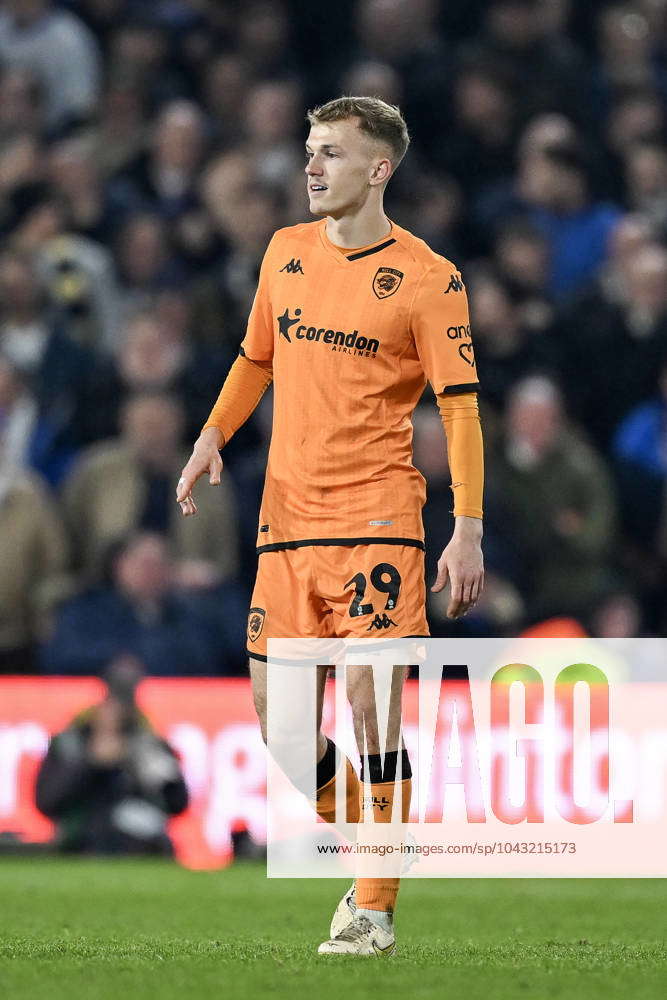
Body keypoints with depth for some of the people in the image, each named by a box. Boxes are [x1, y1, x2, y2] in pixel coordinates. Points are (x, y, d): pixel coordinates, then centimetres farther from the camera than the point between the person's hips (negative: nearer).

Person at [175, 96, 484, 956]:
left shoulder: (426, 279, -6)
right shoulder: (286, 252, 11)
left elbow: (460, 405, -7)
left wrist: (468, 530, -14)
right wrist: (214, 436, 7)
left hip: (376, 515, -5)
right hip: (287, 516, 6)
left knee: (370, 706, -11)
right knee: (276, 716, 3)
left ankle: (373, 911, -2)